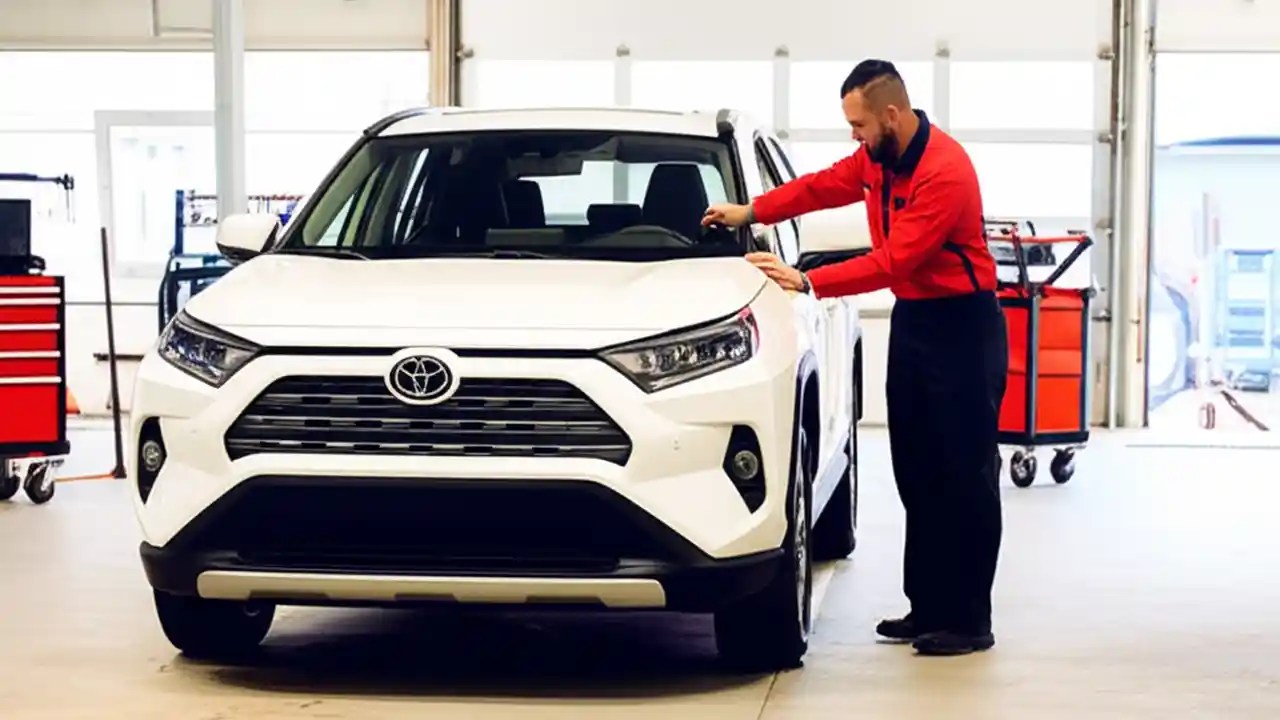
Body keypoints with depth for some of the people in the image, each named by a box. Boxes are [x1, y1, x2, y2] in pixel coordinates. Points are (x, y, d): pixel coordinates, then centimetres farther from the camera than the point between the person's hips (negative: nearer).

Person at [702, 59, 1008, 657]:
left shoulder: (944, 172, -24)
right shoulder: (876, 157, 3)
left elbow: (892, 261, -27)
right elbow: (824, 185, 19)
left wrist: (808, 282, -26)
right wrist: (752, 211, 11)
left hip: (961, 328, -9)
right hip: (910, 319, 9)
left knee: (965, 475, -5)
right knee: (916, 474, 10)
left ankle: (970, 621, -1)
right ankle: (928, 608, 16)